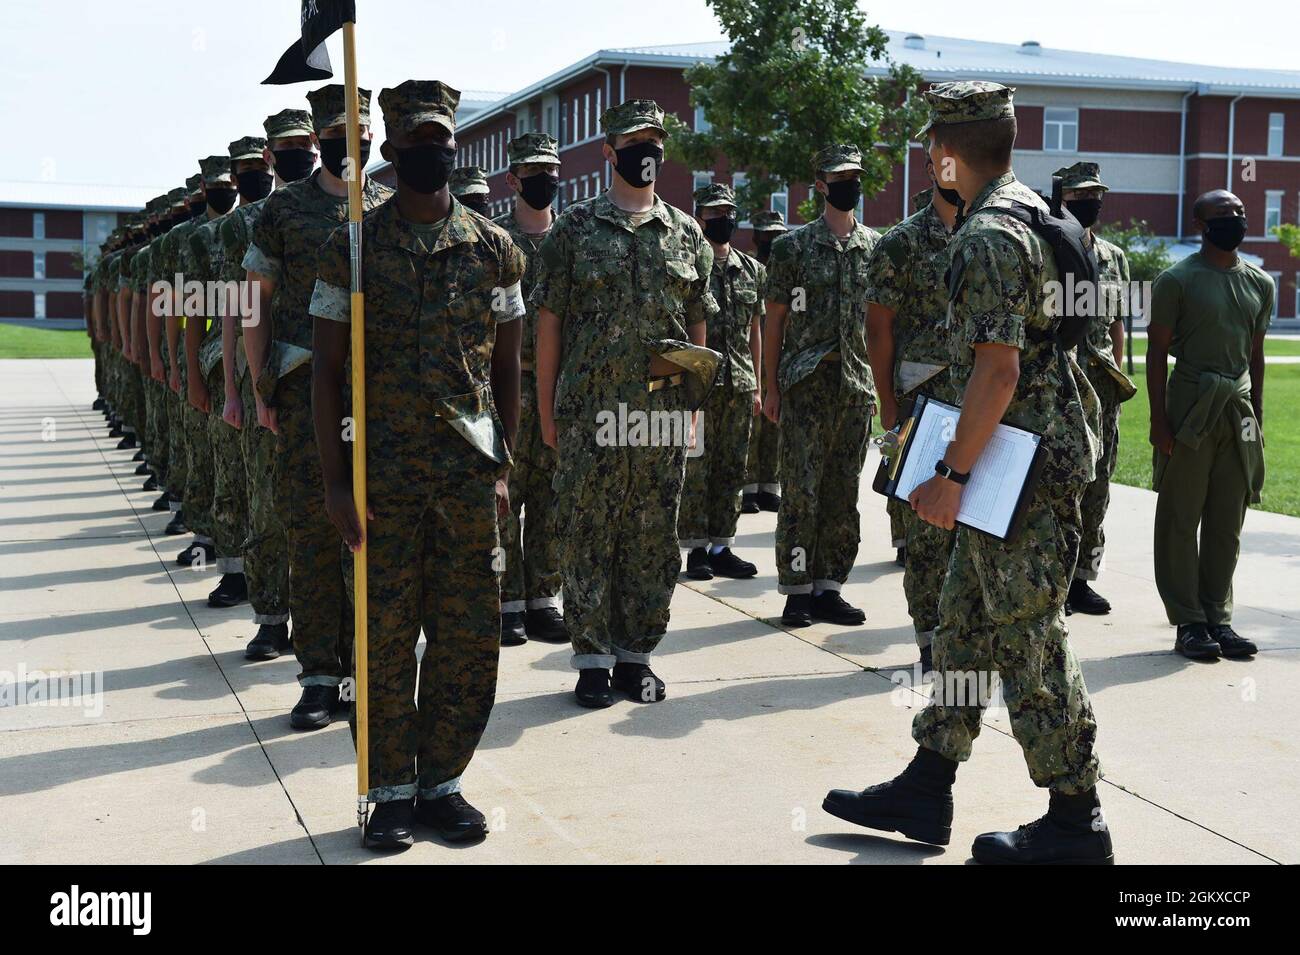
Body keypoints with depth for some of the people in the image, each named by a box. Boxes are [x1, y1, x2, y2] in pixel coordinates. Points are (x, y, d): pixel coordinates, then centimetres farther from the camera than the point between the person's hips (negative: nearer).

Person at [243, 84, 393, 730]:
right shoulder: (284, 208, 6)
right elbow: (257, 304, 6)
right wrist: (261, 390, -1)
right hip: (306, 387, -1)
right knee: (311, 530, -1)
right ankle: (319, 675, 6)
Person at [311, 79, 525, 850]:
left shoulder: (495, 250, 7)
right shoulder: (354, 247, 1)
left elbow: (507, 367, 10)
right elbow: (328, 367, 1)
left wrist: (503, 469, 4)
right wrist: (336, 479, -6)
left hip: (471, 472, 2)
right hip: (384, 472, -2)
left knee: (470, 637, 5)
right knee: (387, 636, 4)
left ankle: (441, 780, 20)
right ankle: (392, 788, 17)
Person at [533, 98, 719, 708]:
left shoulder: (687, 234, 11)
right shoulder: (572, 230, 3)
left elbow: (697, 328, 14)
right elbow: (548, 325, 2)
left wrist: (691, 406, 9)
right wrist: (546, 412, -1)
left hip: (664, 414, 3)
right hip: (588, 413, -2)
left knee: (653, 540, 7)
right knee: (587, 537, 2)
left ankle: (636, 654, 19)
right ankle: (593, 658, 13)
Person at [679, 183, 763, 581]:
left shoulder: (752, 270, 14)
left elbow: (755, 330, 17)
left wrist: (756, 385, 14)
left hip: (739, 386, 5)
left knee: (731, 471, 8)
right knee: (695, 470, -1)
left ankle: (721, 546, 16)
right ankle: (696, 549, 6)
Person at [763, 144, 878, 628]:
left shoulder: (877, 247, 11)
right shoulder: (793, 246, 1)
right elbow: (775, 319, 2)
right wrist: (771, 388, -2)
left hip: (858, 387, 4)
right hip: (805, 385, -4)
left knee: (843, 494, 7)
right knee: (801, 491, -4)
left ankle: (828, 587, 15)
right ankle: (797, 590, 4)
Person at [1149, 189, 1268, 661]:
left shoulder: (1261, 283, 13)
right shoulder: (1177, 280, -3)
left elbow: (1255, 354, 17)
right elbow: (1158, 352, -5)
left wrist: (1257, 417, 13)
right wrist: (1158, 418, -11)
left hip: (1239, 410, 5)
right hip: (1190, 408, -5)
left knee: (1227, 523, 7)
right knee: (1181, 519, -1)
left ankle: (1219, 617, 14)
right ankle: (1189, 622, 4)